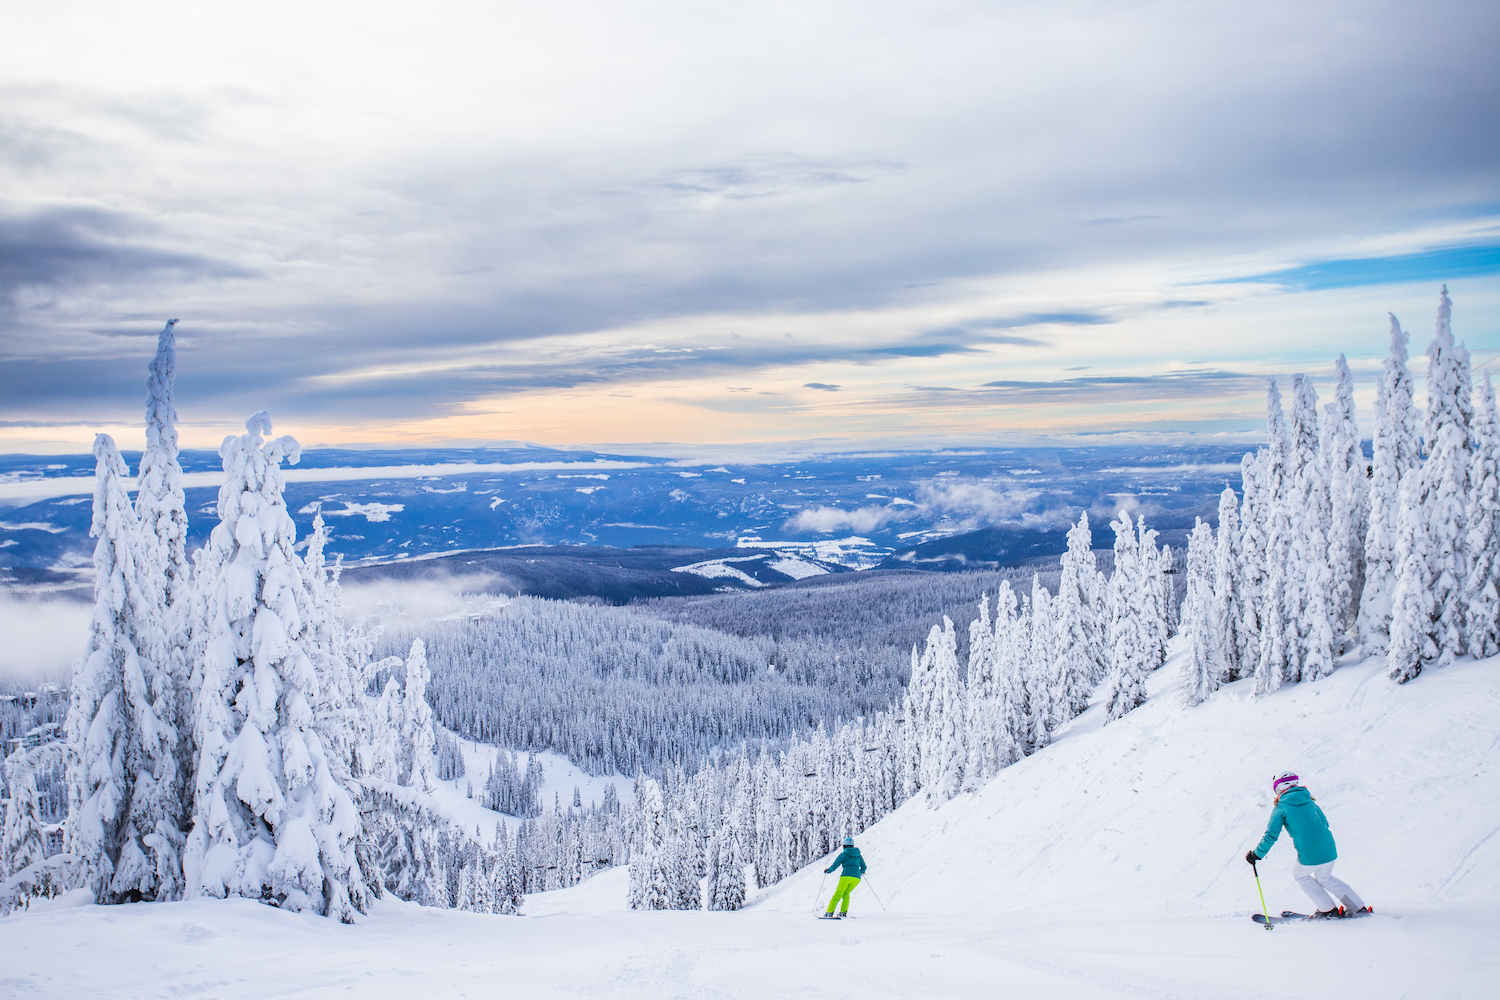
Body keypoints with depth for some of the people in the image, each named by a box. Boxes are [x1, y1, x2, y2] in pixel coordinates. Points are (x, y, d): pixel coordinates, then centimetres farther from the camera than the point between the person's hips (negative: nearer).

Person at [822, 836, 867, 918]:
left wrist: (827, 870, 23)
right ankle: (843, 912, 12)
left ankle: (830, 912, -4)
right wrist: (861, 872, 47)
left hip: (846, 876, -4)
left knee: (837, 894, 6)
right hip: (856, 878, 4)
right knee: (846, 893, 24)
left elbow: (834, 866, 3)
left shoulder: (843, 854, 6)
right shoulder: (858, 855, 18)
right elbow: (864, 867, 24)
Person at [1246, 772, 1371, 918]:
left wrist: (1256, 854, 5)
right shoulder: (1309, 801, 11)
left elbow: (1271, 836, -7)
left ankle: (1328, 909, 26)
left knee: (1299, 874, 27)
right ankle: (1357, 907, 33)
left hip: (1309, 857, -5)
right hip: (1330, 851, 5)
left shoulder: (1280, 808, -3)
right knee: (1324, 879, 33)